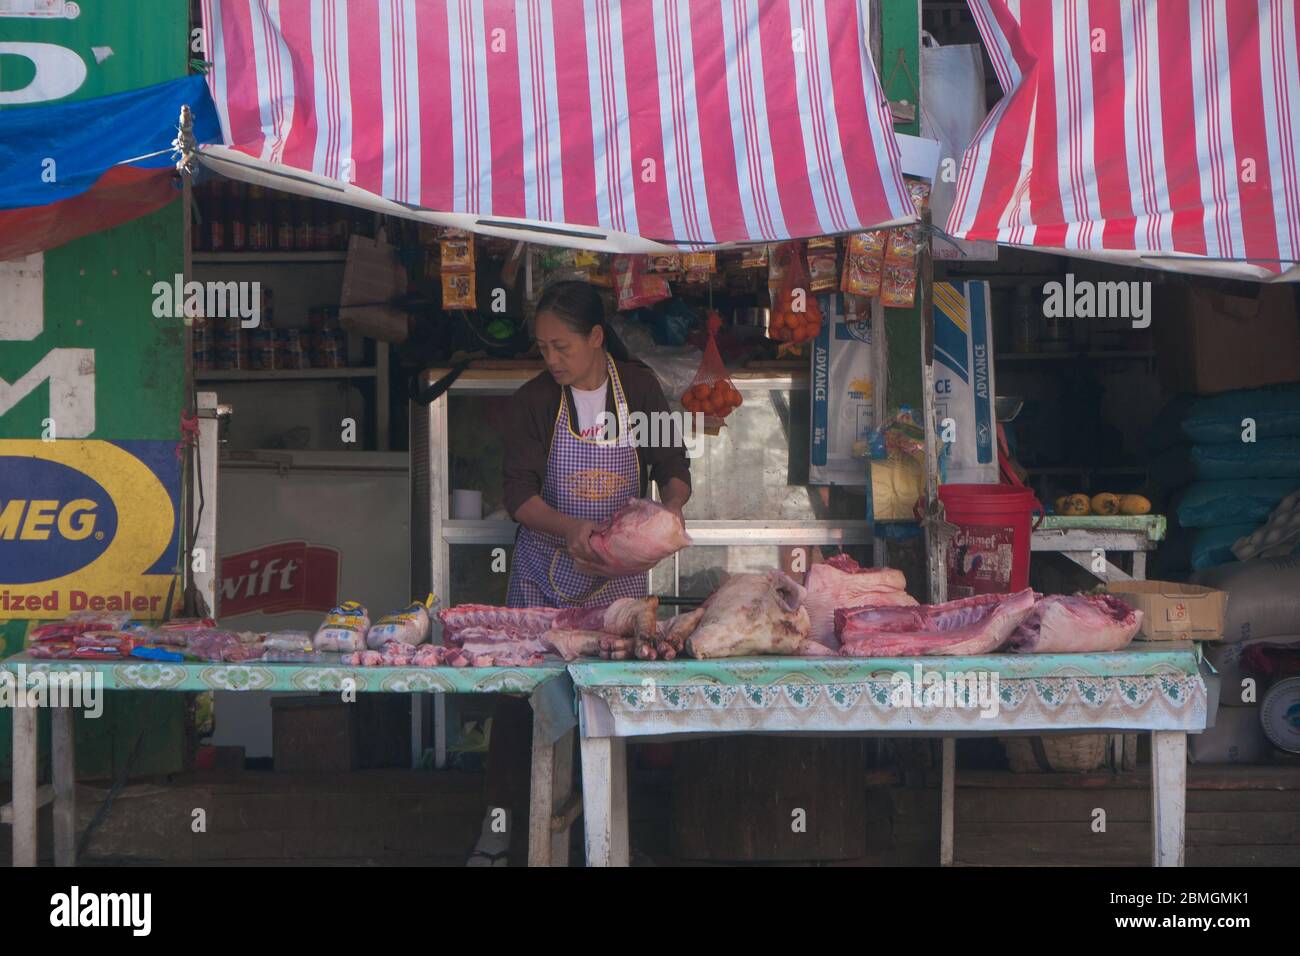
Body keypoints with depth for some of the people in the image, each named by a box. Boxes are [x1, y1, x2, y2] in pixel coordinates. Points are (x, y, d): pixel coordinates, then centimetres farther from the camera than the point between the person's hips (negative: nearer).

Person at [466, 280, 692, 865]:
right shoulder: (533, 401, -6)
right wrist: (570, 530, -31)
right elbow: (517, 491, -13)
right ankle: (501, 819, 6)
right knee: (519, 689, -4)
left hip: (620, 567, 1)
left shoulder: (638, 386, -2)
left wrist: (672, 505, -20)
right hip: (545, 569, -1)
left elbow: (672, 466, 3)